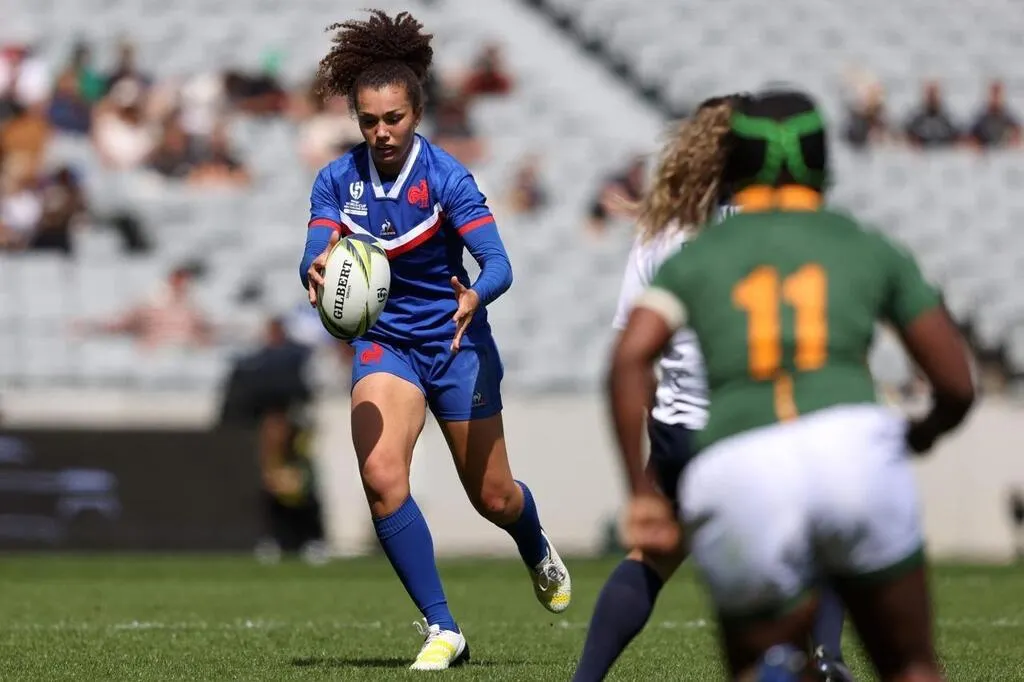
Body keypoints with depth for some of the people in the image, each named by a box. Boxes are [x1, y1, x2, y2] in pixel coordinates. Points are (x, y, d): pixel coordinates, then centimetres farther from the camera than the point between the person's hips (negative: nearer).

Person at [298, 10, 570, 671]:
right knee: (381, 476, -23)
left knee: (493, 497, 9)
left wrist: (475, 297, -48)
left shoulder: (446, 177, -18)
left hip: (456, 342, -2)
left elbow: (498, 262, -26)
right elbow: (316, 255, -16)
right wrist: (316, 271, -41)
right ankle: (443, 629, -13)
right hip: (384, 341, 2)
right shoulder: (338, 180, -7)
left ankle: (539, 552, 48)